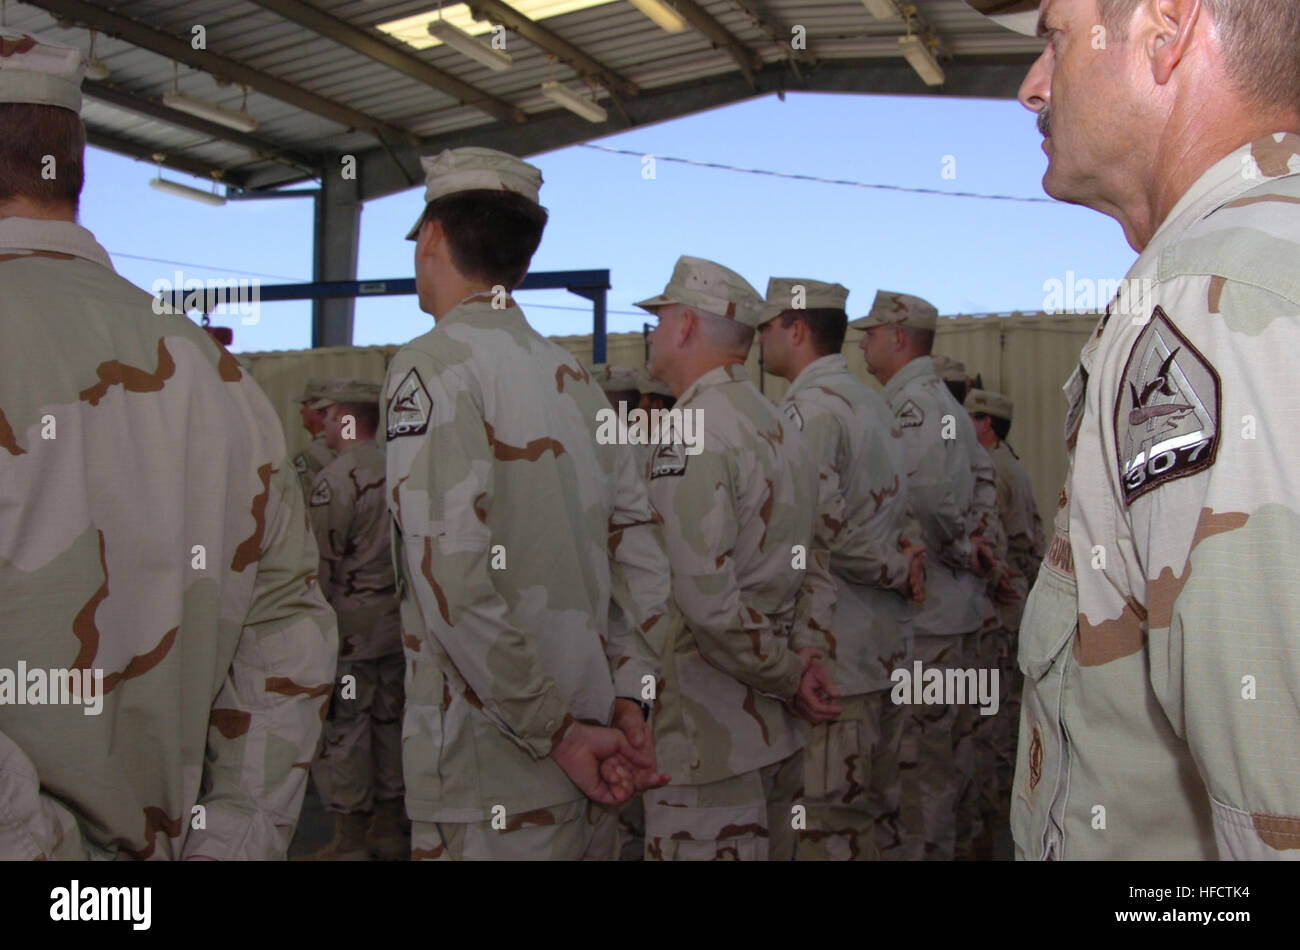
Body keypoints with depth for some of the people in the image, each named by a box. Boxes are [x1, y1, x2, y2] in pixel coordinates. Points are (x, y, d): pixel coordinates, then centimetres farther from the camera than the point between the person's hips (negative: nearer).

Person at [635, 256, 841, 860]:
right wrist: (803, 656, 5)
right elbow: (815, 564, 15)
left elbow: (705, 599, -24)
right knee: (771, 849, 19)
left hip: (710, 738, -9)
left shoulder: (691, 433, -16)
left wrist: (786, 674, -13)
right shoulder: (779, 426, 13)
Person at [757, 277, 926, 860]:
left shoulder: (807, 408, -14)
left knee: (827, 824, -2)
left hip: (835, 655, -9)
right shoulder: (871, 404, 16)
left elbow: (821, 520, -23)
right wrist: (904, 559, -1)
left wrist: (896, 570, -11)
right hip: (886, 647, 10)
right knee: (876, 811, 17)